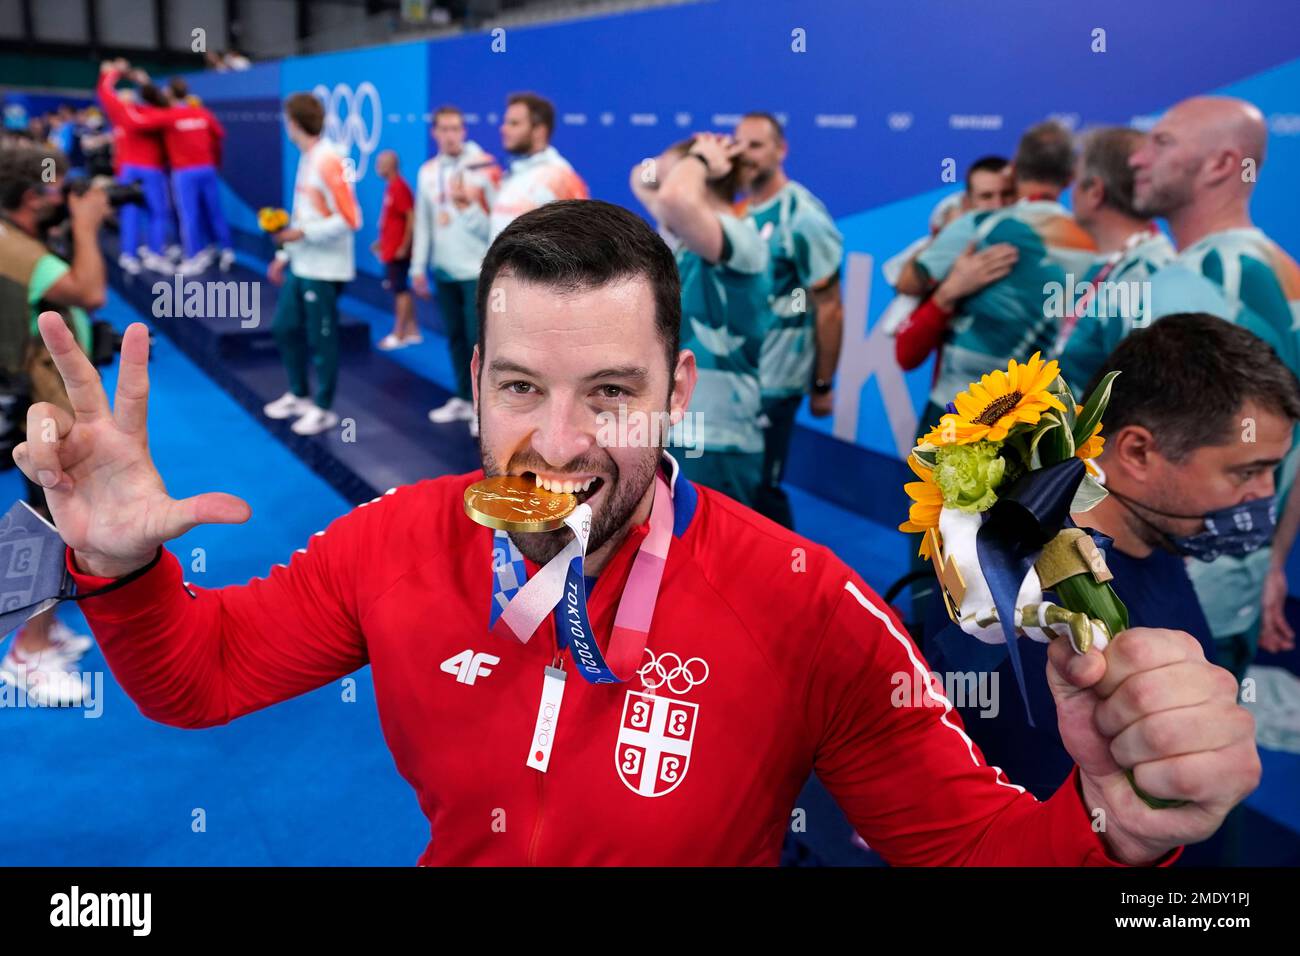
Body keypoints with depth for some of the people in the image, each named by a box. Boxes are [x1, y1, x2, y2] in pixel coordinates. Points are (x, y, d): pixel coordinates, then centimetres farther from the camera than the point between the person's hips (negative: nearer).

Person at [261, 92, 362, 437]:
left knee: (321, 338, 1)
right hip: (300, 266, 9)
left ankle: (323, 409, 14)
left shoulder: (328, 162, -17)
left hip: (324, 269, -9)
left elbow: (349, 220, -21)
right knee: (285, 327, 16)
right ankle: (298, 395, 32)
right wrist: (284, 255, 17)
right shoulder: (306, 159, 12)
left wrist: (302, 234, -18)